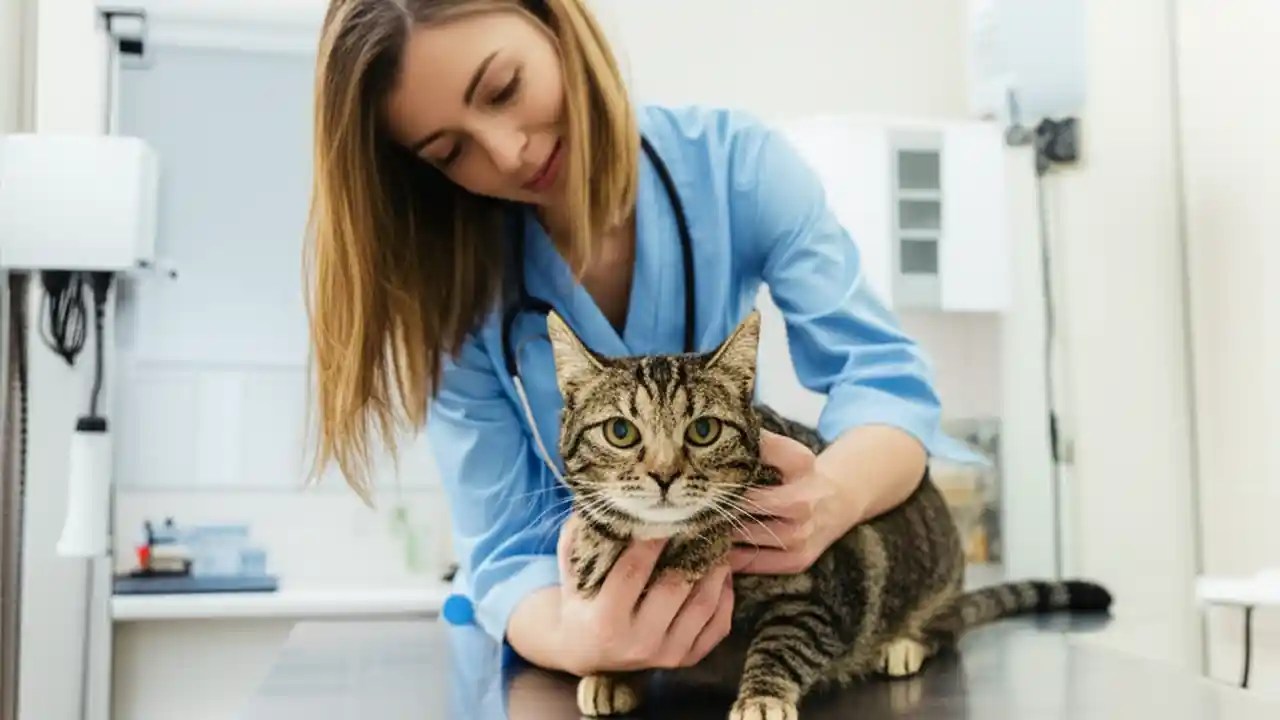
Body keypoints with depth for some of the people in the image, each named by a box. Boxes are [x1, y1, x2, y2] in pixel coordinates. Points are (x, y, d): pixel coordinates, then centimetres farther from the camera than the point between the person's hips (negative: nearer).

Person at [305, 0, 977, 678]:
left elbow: (888, 379, -20)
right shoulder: (449, 285, -17)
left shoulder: (735, 162, -17)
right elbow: (508, 546, -19)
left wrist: (833, 497, -41)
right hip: (571, 602, -1)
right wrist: (573, 641, -41)